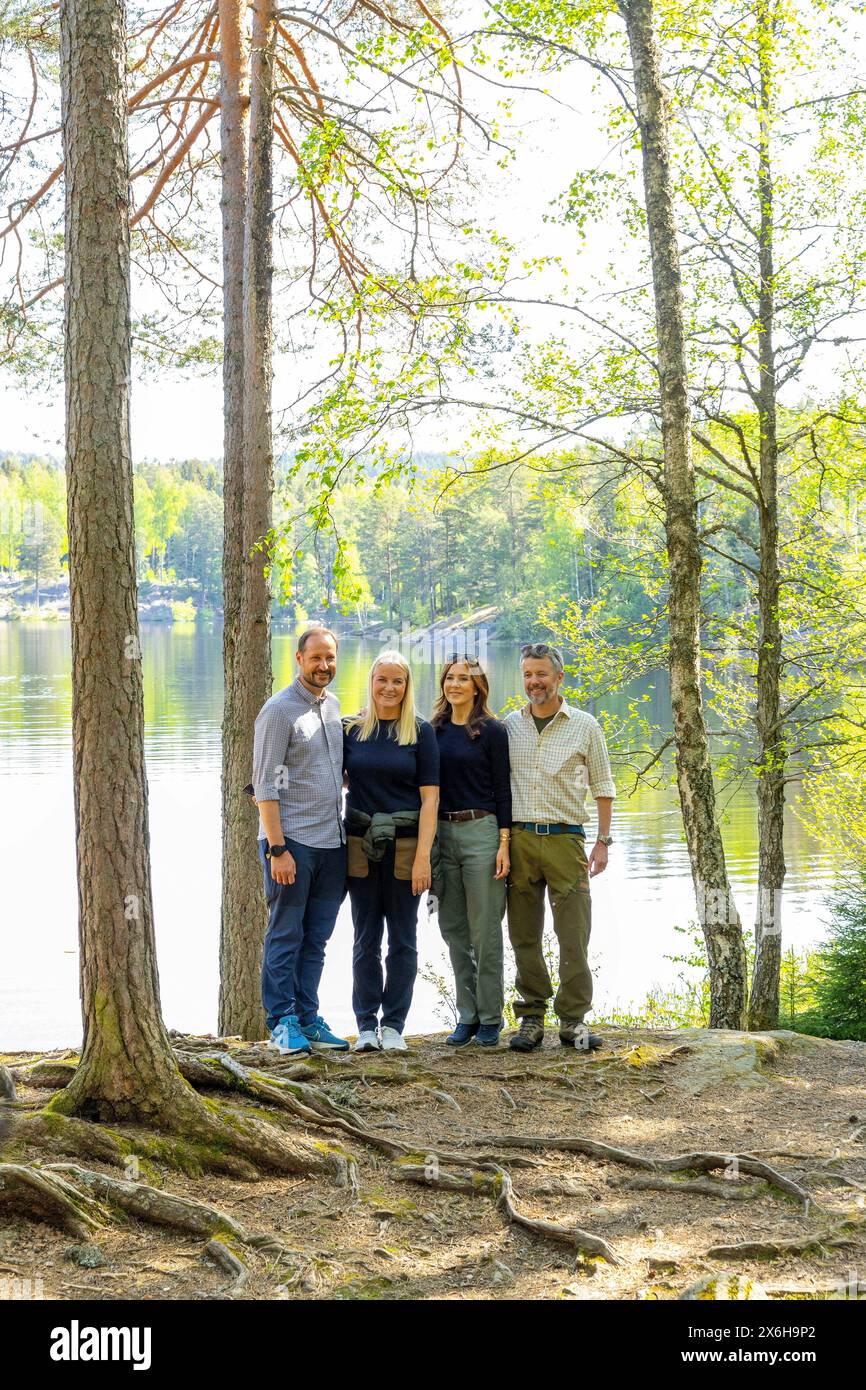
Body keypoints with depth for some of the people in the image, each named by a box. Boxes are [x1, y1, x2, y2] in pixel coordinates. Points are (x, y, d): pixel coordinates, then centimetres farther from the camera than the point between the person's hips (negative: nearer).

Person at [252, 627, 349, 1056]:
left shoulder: (332, 705, 13)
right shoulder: (279, 710, -9)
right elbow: (266, 785, -13)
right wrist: (277, 848, -17)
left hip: (331, 843, 7)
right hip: (292, 842, -7)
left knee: (316, 938, 10)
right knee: (285, 936, 0)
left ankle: (307, 1019, 18)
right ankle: (282, 1023, 8)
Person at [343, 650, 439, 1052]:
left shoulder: (421, 731, 0)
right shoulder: (351, 729, 5)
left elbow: (429, 797, -4)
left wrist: (423, 857, -11)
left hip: (405, 845, -1)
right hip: (361, 845, 2)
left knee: (402, 940, 4)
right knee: (366, 939, 6)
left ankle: (393, 1026, 11)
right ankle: (367, 1025, 12)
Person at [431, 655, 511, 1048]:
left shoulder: (491, 731, -2)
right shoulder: (434, 730, 11)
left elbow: (503, 790, -4)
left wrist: (504, 843, -11)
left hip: (481, 831, -5)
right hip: (441, 834, 5)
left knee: (485, 930, -1)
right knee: (453, 928, 8)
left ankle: (490, 1018, 8)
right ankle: (467, 1015, 17)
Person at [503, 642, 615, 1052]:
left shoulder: (585, 726, 5)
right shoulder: (509, 726, 9)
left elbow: (602, 787, 8)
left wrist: (602, 841, 1)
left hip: (564, 838, -2)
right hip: (517, 838, 2)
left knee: (574, 935, -3)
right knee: (524, 936, 5)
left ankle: (573, 1020, 5)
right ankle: (531, 1018, 13)